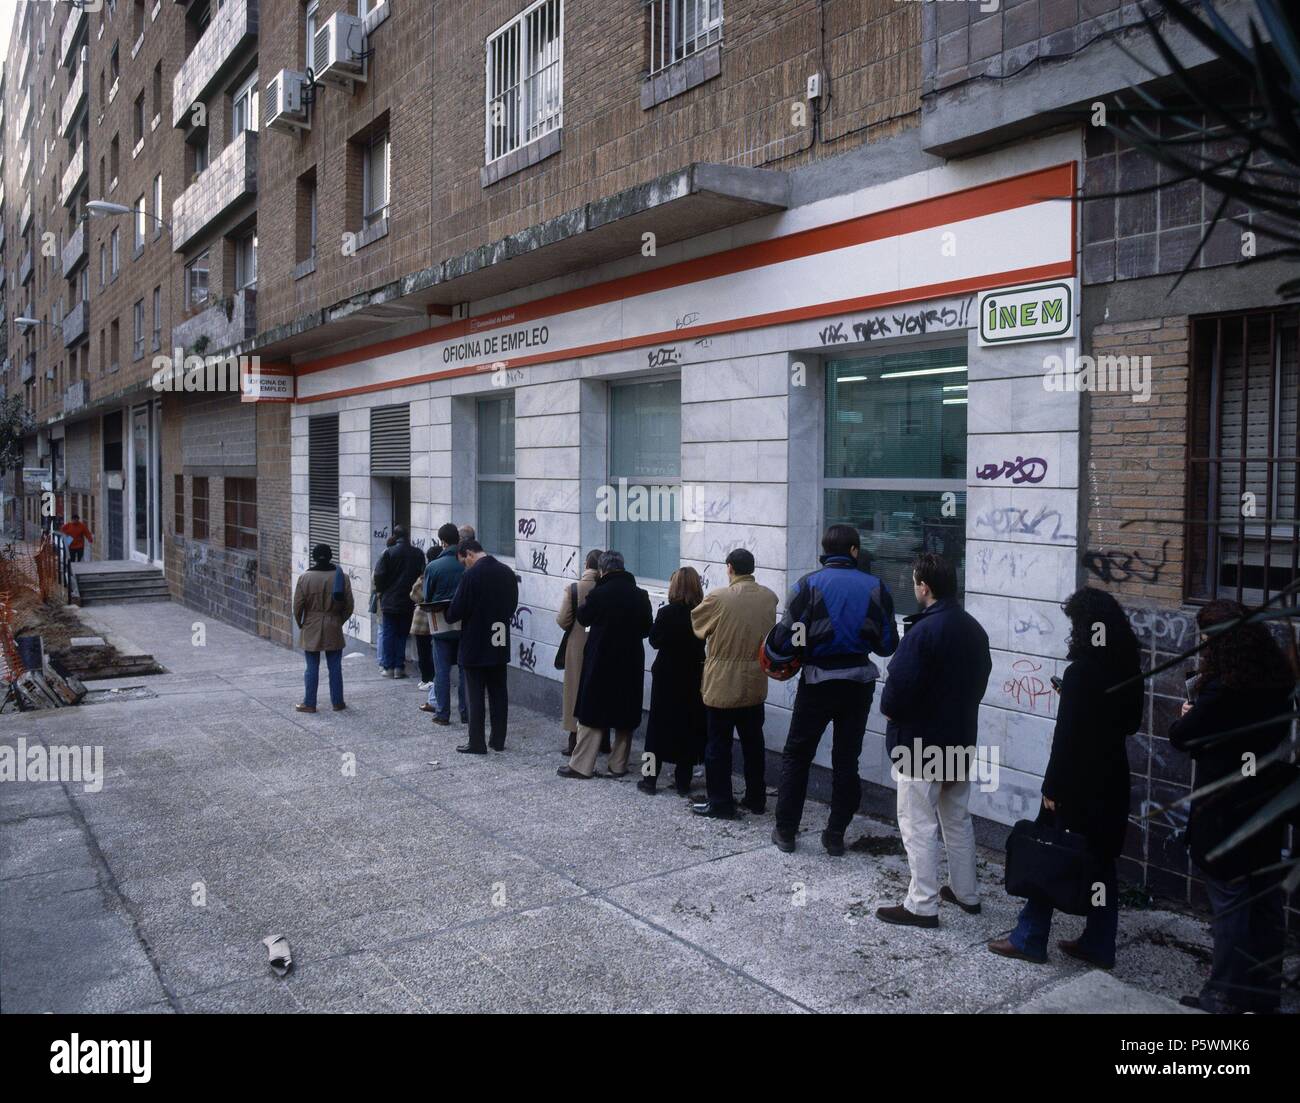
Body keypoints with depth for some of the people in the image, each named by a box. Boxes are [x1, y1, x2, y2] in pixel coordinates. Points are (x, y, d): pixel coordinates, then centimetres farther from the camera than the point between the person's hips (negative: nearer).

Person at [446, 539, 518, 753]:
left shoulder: (471, 575, -17)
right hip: (500, 645, 6)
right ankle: (498, 740, 19)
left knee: (475, 695, 2)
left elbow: (457, 609, -14)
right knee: (499, 693, 13)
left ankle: (476, 743, 6)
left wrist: (449, 617, 7)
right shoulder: (508, 573, 2)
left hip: (475, 646, -6)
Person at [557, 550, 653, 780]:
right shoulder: (640, 595, -3)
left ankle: (581, 765, 7)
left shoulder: (599, 593, -14)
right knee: (625, 715, 12)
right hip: (631, 664, 3)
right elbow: (647, 629, 6)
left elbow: (582, 617, 1)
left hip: (601, 662, -3)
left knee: (591, 713, 5)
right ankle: (619, 765, 18)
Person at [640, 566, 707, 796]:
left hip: (667, 676, -2)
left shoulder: (667, 613, -16)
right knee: (688, 726, 11)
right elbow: (706, 644, 0)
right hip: (693, 676, 3)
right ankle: (683, 782, 16)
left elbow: (654, 640, -7)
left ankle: (650, 778, 11)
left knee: (659, 724, 8)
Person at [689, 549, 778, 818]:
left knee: (718, 745, 5)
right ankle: (756, 799, 24)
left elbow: (694, 622, 1)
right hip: (755, 684, 5)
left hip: (722, 685, -5)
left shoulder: (718, 598, -15)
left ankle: (720, 803, 10)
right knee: (753, 743, 15)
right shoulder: (769, 598, -2)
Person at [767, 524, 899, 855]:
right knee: (846, 759, 13)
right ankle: (836, 835, 17)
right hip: (859, 683, 2)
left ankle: (785, 830, 17)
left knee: (796, 755, 12)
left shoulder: (809, 584, -9)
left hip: (818, 682, -2)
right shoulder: (875, 587, -2)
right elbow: (888, 644, 0)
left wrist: (770, 650, 8)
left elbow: (788, 637, -13)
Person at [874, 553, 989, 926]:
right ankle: (965, 892, 31)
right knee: (958, 819, 20)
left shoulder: (922, 632, -23)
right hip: (961, 740, 8)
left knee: (919, 825, 1)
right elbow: (981, 677, 14)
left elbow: (899, 685, -25)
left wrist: (889, 710, -5)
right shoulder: (974, 629, 5)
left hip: (920, 744, -8)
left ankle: (922, 905, 8)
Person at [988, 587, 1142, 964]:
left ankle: (1029, 939, 15)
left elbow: (1066, 736, -19)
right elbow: (1131, 723, 15)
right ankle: (1099, 945, 23)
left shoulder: (1080, 673, -19)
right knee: (1101, 861, 14)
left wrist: (1051, 788, -12)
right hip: (1112, 781, 7)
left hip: (1077, 782, -7)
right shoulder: (1128, 670, 2)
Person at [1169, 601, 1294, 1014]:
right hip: (1266, 807, 7)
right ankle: (1264, 991, 27)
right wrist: (1201, 714, 5)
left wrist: (1186, 716, 6)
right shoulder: (1277, 685, 2)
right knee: (1265, 902, 15)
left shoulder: (1224, 691, -21)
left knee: (1229, 902, 2)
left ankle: (1225, 995, 12)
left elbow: (1182, 737, -14)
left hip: (1226, 811, -7)